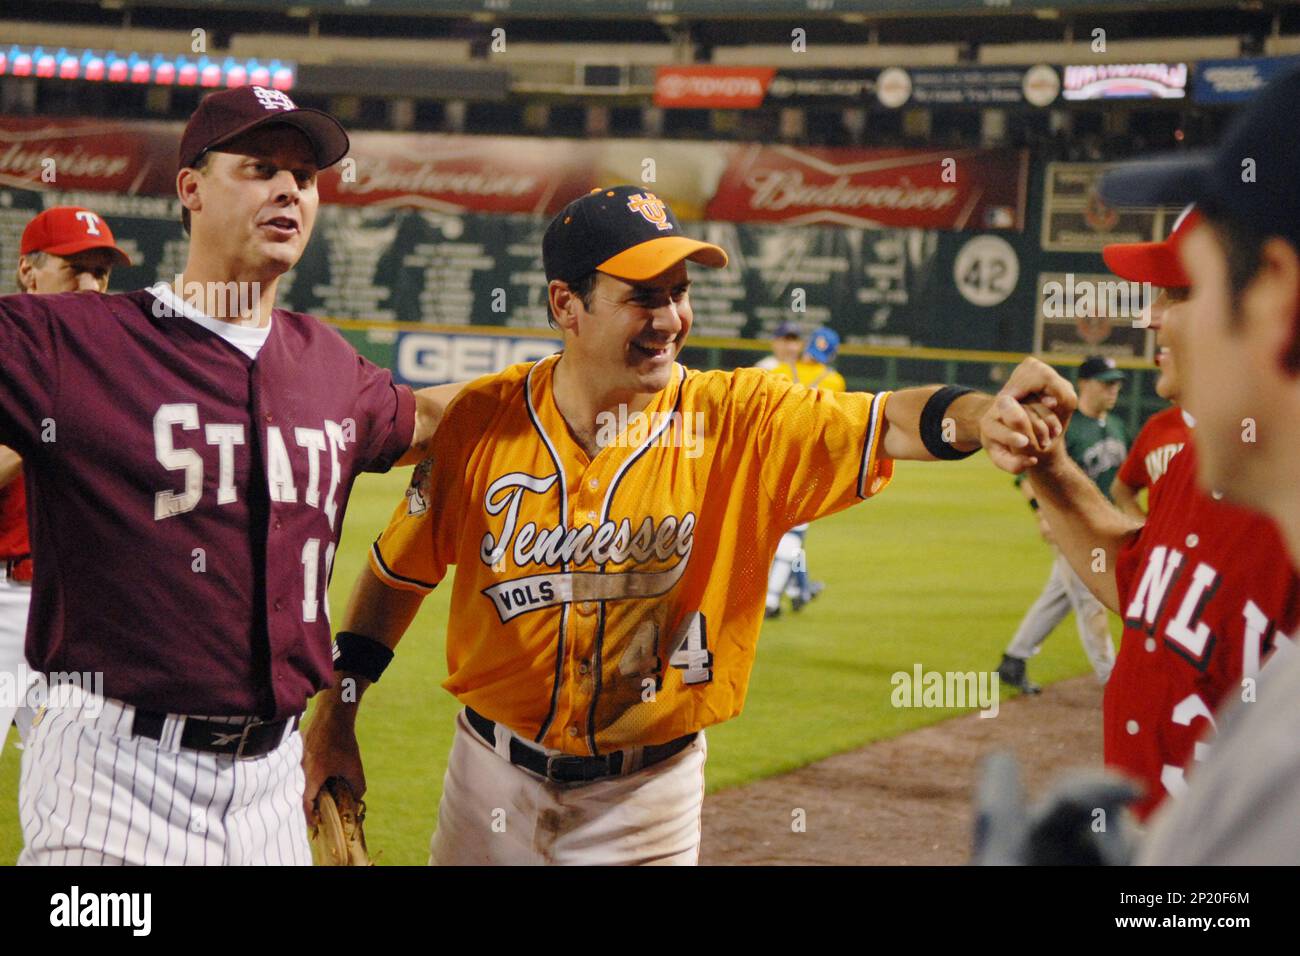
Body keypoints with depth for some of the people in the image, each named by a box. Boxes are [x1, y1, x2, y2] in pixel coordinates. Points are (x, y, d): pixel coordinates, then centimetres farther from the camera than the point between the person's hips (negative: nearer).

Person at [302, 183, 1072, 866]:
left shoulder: (738, 421, -11)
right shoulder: (482, 420, -8)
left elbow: (889, 422, -25)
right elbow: (400, 571, 3)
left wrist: (978, 415, -46)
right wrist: (336, 718, 1)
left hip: (647, 797, -1)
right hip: (495, 779, 1)